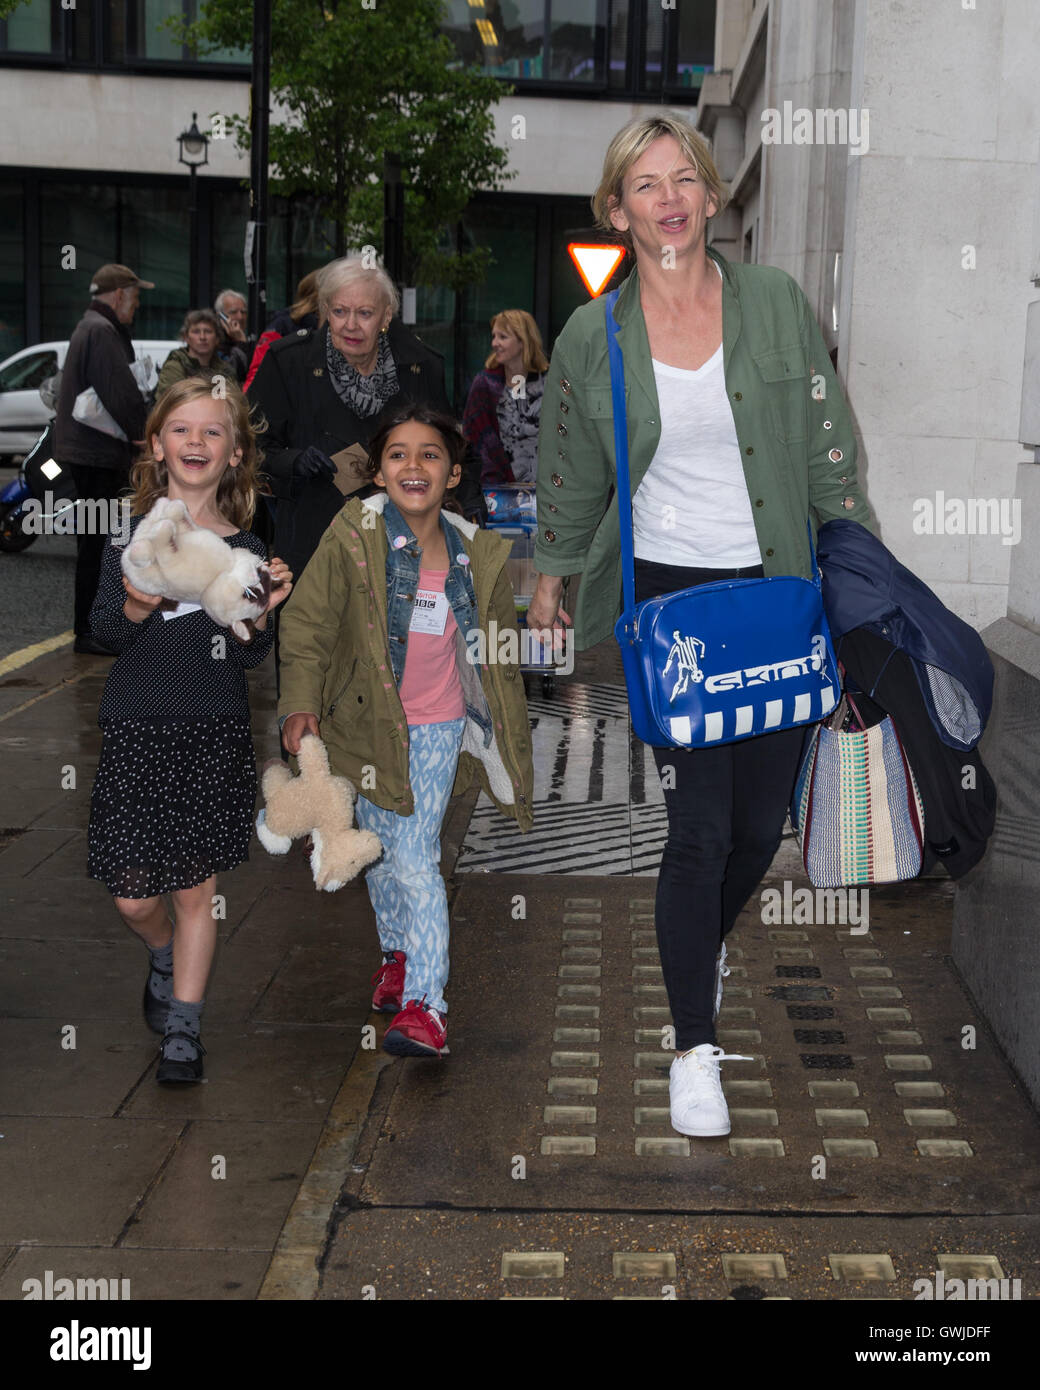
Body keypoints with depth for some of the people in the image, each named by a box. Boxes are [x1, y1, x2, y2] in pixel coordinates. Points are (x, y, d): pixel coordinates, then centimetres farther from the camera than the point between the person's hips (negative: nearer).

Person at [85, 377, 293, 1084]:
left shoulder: (245, 549, 1)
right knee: (134, 898, 1)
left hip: (215, 733, 0)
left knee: (196, 890, 5)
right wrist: (136, 608, -26)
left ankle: (183, 1029, 20)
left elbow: (249, 658, 1)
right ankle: (165, 957, 36)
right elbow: (105, 631, -6)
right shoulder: (131, 537, 0)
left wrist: (260, 613, -18)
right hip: (138, 731, 0)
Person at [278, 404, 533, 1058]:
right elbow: (308, 622, -11)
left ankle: (425, 1002, -9)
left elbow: (498, 645, 7)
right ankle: (397, 952, 42)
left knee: (417, 860, -11)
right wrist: (301, 703, -22)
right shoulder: (353, 535, -13)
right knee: (380, 851, 17)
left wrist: (513, 734, 12)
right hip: (368, 722, 1)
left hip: (438, 727, -1)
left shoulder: (477, 551, -6)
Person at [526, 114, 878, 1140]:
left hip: (774, 592, 2)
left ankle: (705, 947, 41)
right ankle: (695, 1048, 7)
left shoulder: (776, 303, 2)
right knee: (700, 826, -8)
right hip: (668, 594, -2)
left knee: (761, 822, 8)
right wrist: (550, 577, 19)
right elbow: (569, 472, 14)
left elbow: (827, 447, 6)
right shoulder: (591, 338, 1)